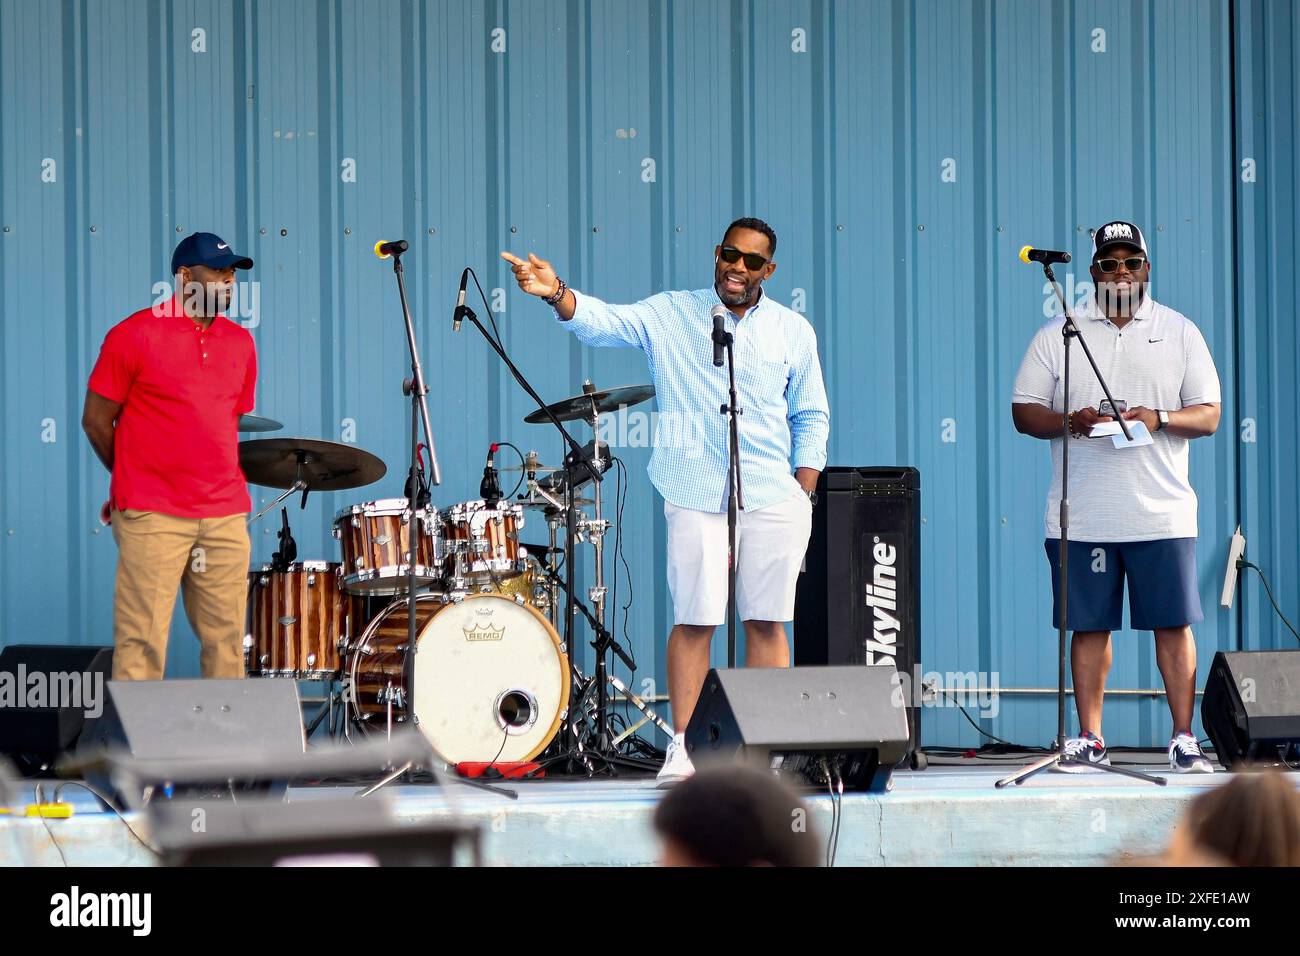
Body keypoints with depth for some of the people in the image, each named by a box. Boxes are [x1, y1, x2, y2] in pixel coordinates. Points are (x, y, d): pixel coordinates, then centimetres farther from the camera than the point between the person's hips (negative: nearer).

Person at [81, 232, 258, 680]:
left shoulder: (240, 343, 13)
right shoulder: (135, 336, -4)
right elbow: (96, 420, 1)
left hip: (227, 517, 5)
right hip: (152, 517, -5)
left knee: (226, 640, 5)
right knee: (142, 643, -7)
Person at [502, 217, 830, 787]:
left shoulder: (793, 331, 11)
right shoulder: (670, 316, 5)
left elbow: (811, 416, 16)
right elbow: (603, 322, -9)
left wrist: (804, 489, 6)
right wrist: (557, 293, -29)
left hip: (774, 499, 2)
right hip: (696, 497, -2)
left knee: (767, 622, 3)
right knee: (694, 620, -3)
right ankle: (682, 748, 1)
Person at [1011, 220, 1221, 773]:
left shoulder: (1180, 332, 10)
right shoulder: (1058, 336, 9)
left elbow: (1209, 414, 7)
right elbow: (1023, 412, 8)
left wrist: (1159, 419, -13)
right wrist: (1072, 421, -12)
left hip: (1161, 513, 0)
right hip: (1081, 515, 0)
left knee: (1173, 624, -3)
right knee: (1089, 625, 3)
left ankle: (1184, 739, 1)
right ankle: (1089, 739, 9)